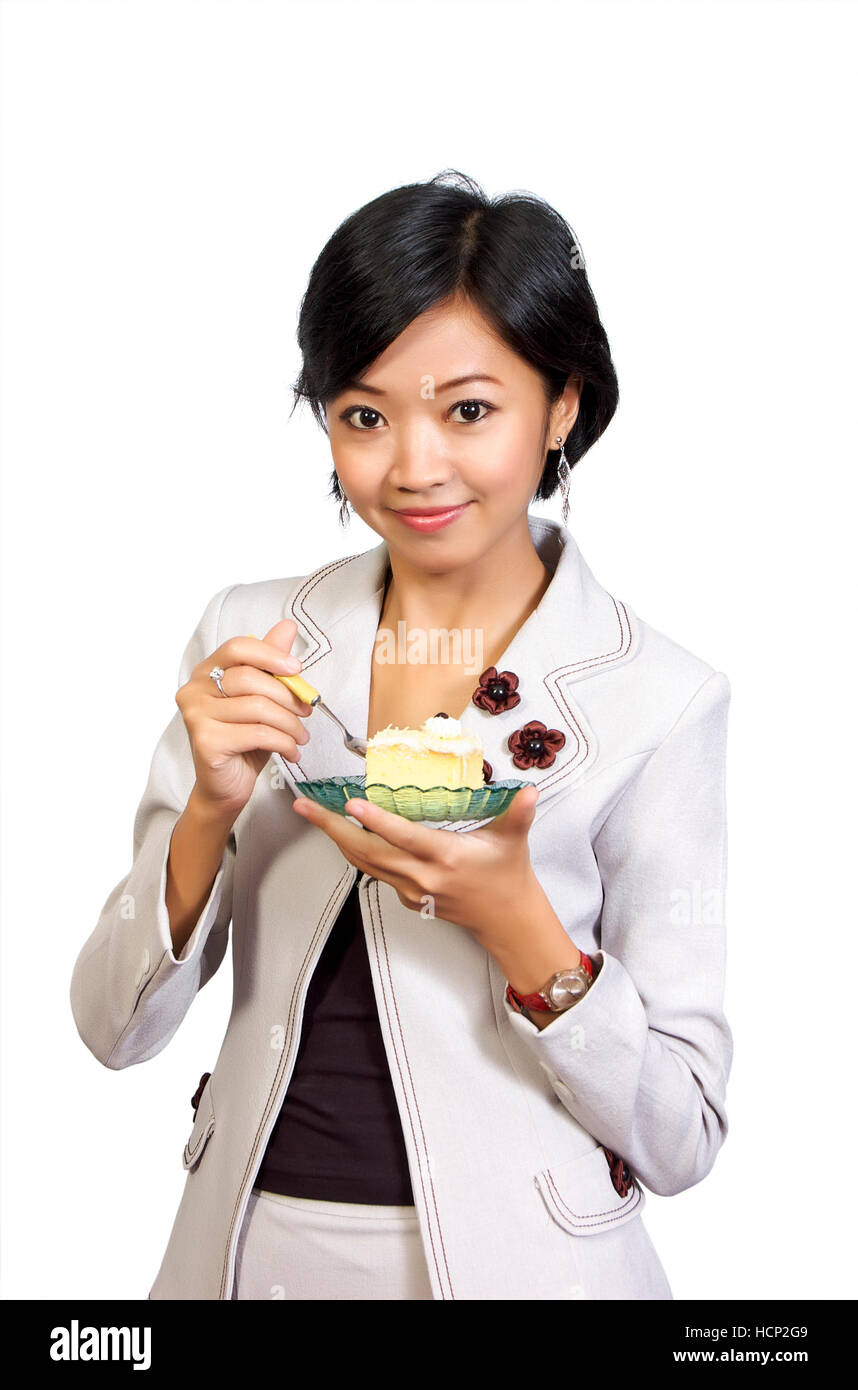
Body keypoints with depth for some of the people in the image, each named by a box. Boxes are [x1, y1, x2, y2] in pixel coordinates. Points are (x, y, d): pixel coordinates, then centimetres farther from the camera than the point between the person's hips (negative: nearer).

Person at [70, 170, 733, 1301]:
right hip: (247, 1246, 3)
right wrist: (211, 811, -20)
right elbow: (116, 1028, -4)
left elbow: (681, 1140, -11)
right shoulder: (251, 639, -4)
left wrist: (511, 913, -25)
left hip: (512, 1257, -2)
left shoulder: (659, 698, -14)